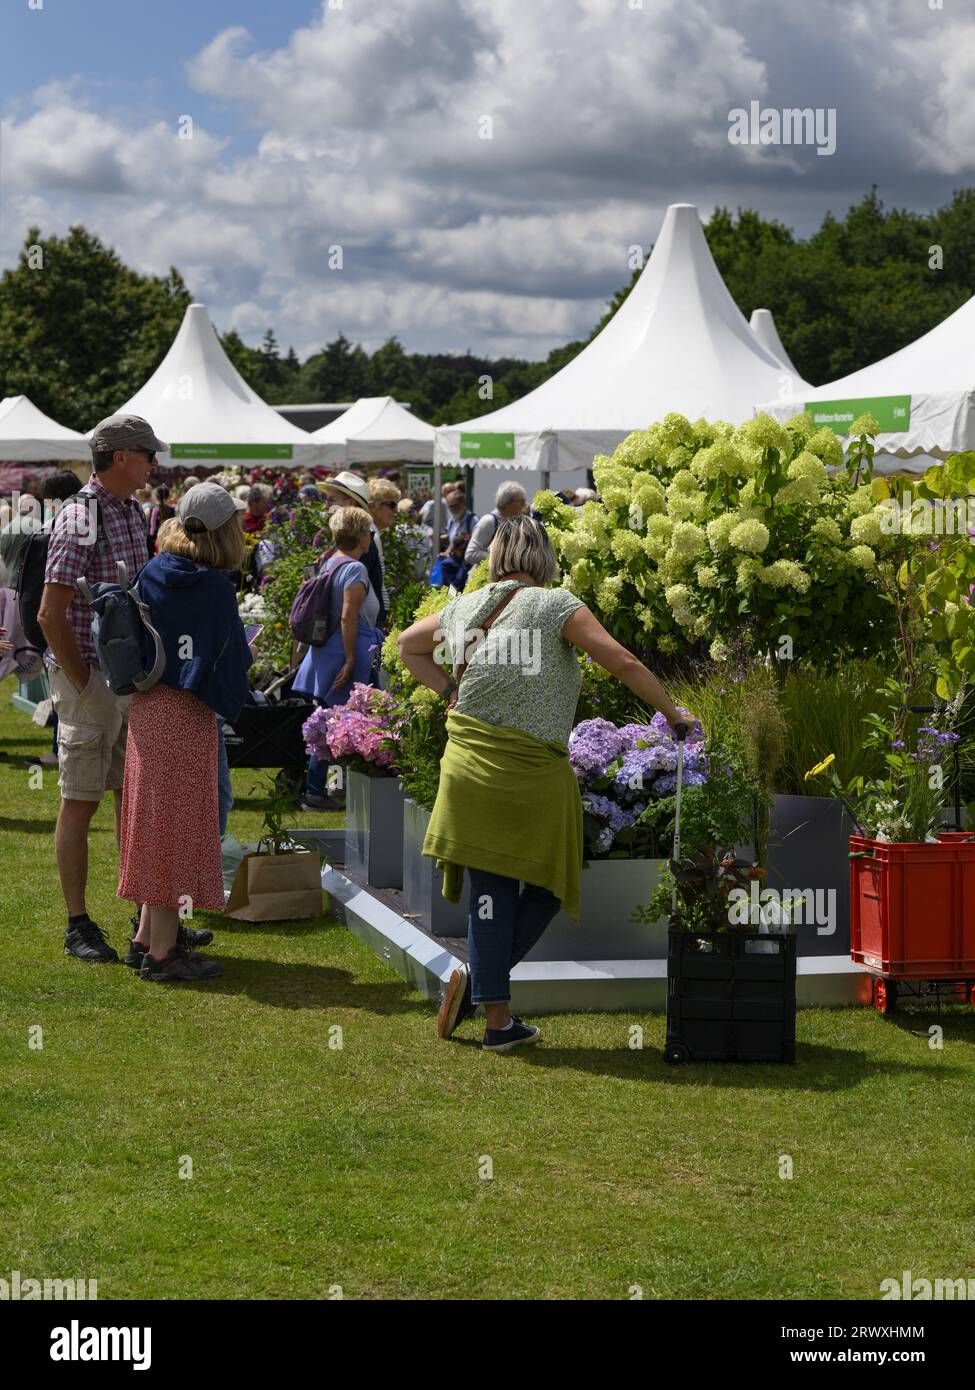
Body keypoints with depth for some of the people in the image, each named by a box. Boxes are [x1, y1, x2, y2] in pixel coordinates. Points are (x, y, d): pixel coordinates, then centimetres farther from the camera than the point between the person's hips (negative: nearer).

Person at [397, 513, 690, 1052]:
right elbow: (623, 663, -10)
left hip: (471, 765, 5)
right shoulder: (555, 606, -7)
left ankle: (498, 1018, 11)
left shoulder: (462, 609, 9)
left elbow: (407, 645, 27)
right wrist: (674, 714, 0)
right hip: (533, 771, -5)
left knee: (490, 889, 9)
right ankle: (479, 978, 1)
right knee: (547, 885, 13)